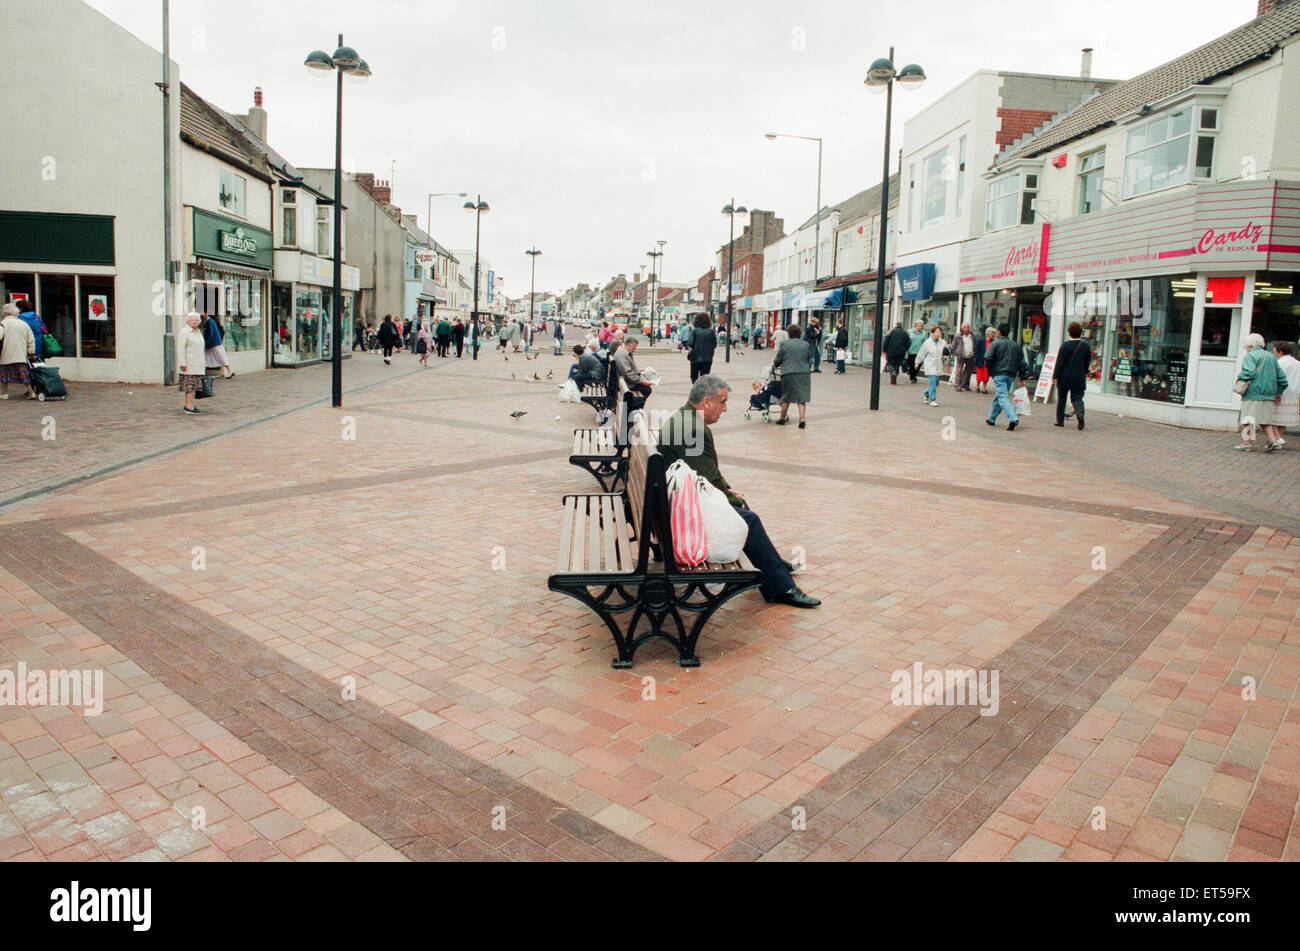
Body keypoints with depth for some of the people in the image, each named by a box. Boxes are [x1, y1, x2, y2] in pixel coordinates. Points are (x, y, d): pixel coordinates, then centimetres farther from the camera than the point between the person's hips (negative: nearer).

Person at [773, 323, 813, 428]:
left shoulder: (784, 344, 2)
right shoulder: (806, 344, 9)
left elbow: (778, 360, 6)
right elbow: (810, 360, 17)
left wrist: (774, 365, 27)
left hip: (788, 373, -1)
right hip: (804, 373, 1)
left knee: (786, 397, 12)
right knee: (802, 398, 1)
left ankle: (782, 419, 21)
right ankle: (802, 420, -10)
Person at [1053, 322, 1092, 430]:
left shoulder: (1065, 345, -10)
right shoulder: (1086, 346, 2)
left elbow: (1059, 362, -10)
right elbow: (1087, 362, 10)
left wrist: (1055, 376, -7)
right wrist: (1085, 373, 24)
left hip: (1064, 377, -2)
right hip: (1079, 378, 2)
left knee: (1061, 399, 10)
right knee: (1077, 398, 7)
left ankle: (1060, 420, 14)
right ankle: (1080, 414, -20)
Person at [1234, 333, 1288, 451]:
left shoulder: (1251, 356, -6)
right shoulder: (1271, 357, 17)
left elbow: (1249, 372, -23)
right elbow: (1282, 377, 16)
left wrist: (1239, 376, -4)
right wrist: (1278, 393, 22)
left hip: (1253, 394, -7)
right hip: (1268, 395, 7)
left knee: (1248, 419, -3)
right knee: (1265, 418, 13)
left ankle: (1247, 443, -4)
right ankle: (1273, 440, 1)